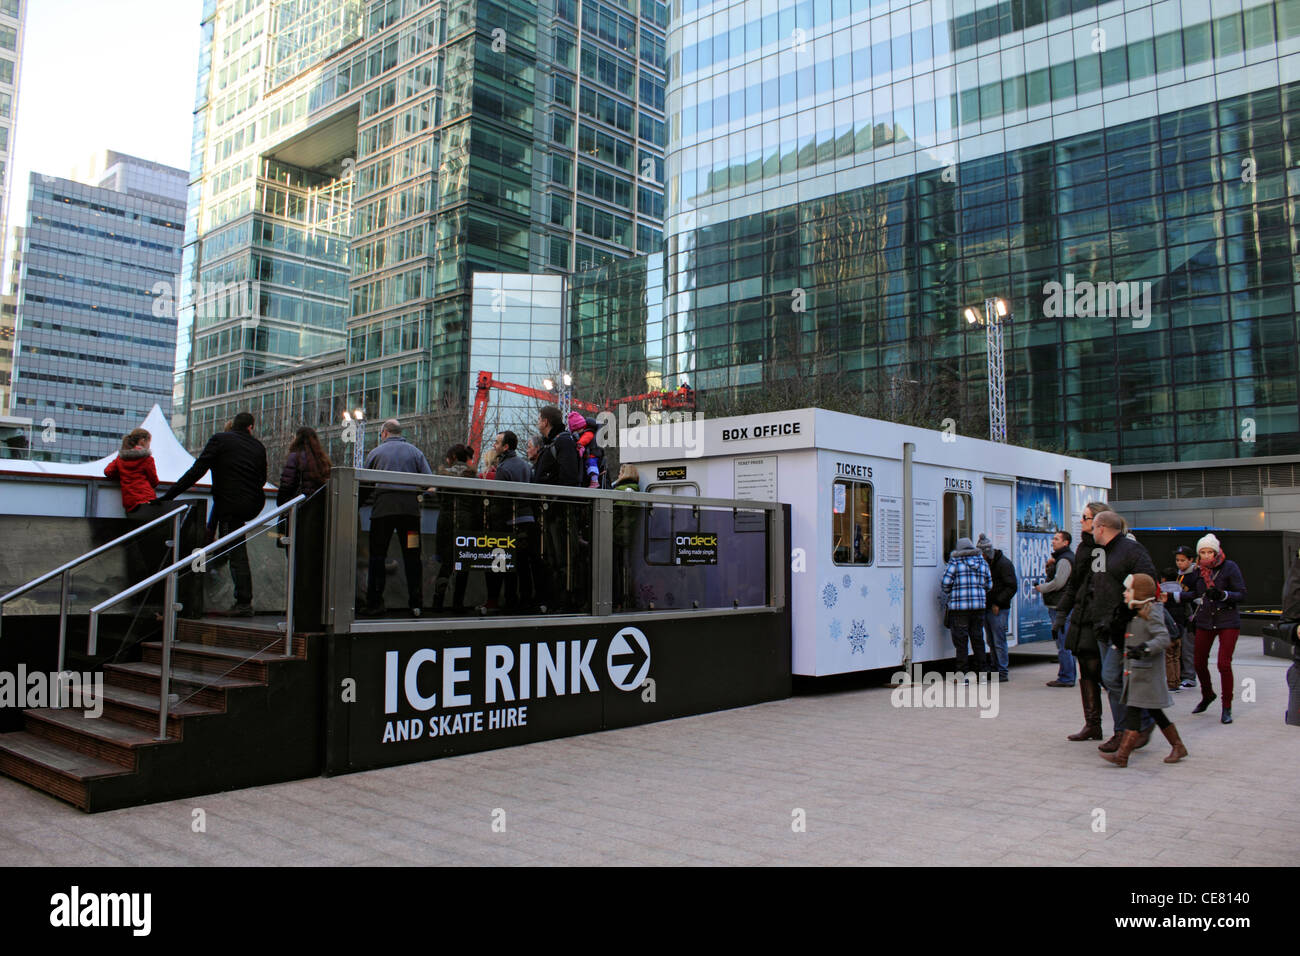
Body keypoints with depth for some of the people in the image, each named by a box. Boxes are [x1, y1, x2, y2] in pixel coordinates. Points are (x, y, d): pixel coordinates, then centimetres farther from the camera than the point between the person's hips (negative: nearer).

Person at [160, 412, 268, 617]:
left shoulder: (219, 439, 1)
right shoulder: (259, 447, 12)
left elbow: (197, 470, -6)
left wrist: (169, 495, -4)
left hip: (229, 505, -5)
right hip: (253, 506, 5)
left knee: (236, 553, -3)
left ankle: (244, 603, -2)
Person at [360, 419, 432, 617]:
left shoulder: (376, 452, 10)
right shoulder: (415, 452, 13)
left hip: (383, 506, -1)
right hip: (410, 506, 1)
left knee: (377, 555, 4)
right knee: (412, 556, 4)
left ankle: (374, 603, 2)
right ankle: (416, 604, 2)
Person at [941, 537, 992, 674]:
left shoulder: (955, 562, -3)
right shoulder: (982, 562, 10)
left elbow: (945, 582, -8)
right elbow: (989, 585, 13)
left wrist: (949, 596, 10)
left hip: (959, 607, -4)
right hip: (978, 606, 4)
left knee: (960, 640, -1)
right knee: (978, 639, 13)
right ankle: (980, 672, 18)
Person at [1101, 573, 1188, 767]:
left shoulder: (1151, 614, -15)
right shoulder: (1136, 614, 14)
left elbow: (1164, 638, -26)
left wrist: (1145, 648, -38)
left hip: (1146, 673, -10)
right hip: (1135, 672, 10)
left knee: (1133, 711, -10)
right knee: (1154, 712, 16)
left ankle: (1122, 755, -11)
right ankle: (1178, 747, 28)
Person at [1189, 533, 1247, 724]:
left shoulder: (1229, 567, -7)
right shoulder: (1199, 571, 6)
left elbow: (1242, 594, -9)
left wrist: (1223, 595, -26)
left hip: (1228, 622, -4)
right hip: (1205, 621, 5)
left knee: (1224, 664, -12)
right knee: (1199, 663, 6)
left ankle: (1227, 707, 3)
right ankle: (1207, 696, 34)